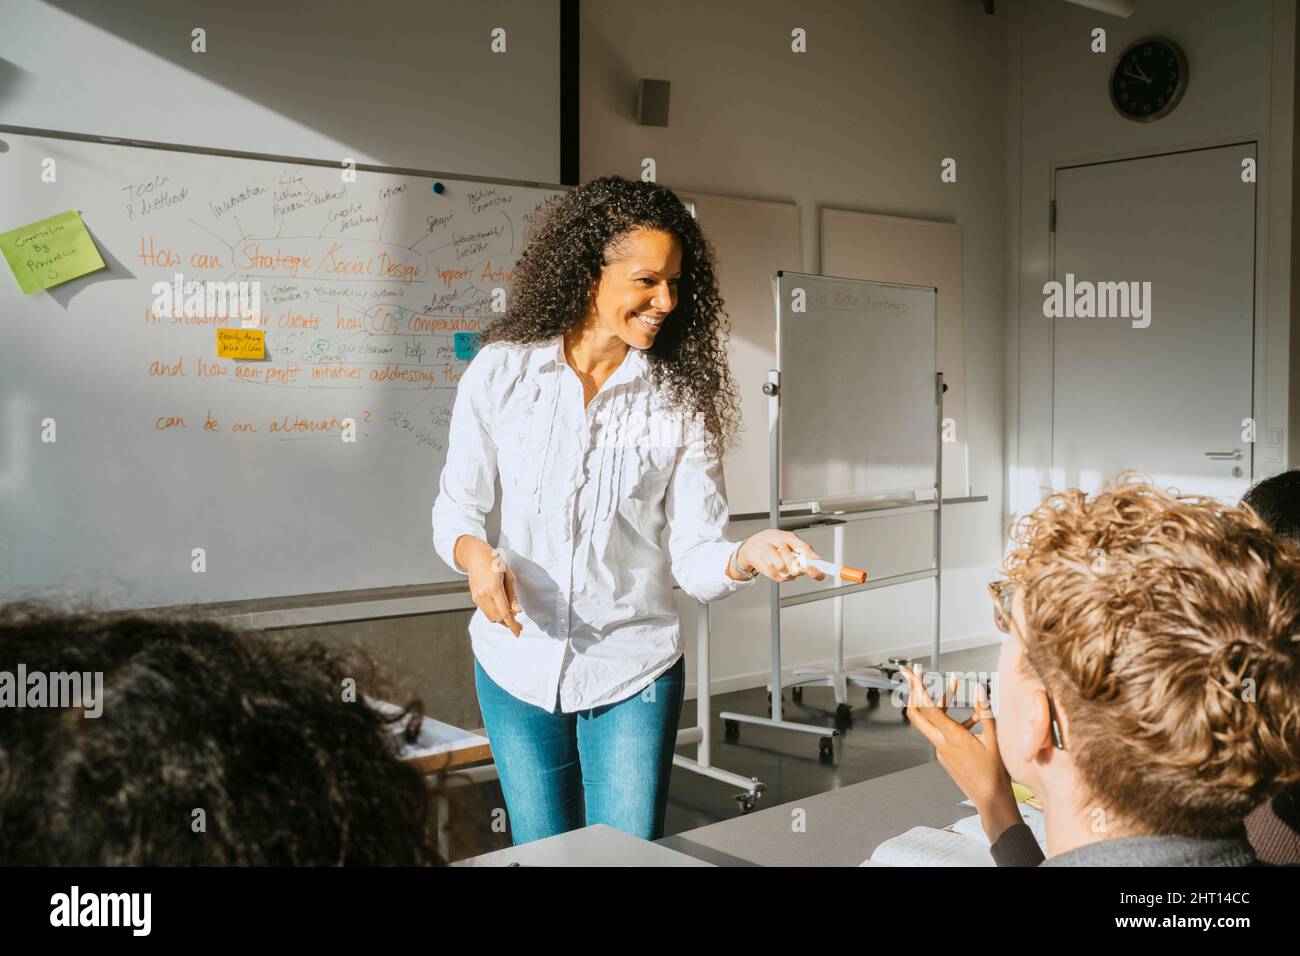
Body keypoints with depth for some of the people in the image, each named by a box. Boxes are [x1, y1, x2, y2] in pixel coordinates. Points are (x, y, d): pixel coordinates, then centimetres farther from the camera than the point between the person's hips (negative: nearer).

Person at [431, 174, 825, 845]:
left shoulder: (681, 401, -7)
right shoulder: (501, 372, -6)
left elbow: (695, 557, -10)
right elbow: (455, 508, 2)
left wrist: (747, 556, -31)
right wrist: (476, 555, -20)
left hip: (632, 671, -1)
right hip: (518, 663, 1)